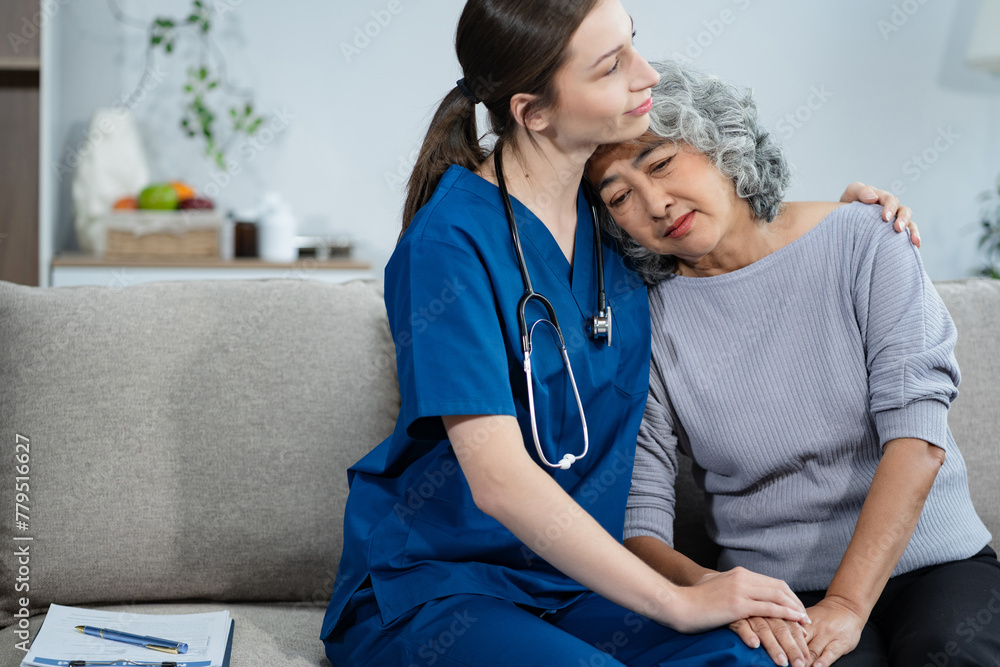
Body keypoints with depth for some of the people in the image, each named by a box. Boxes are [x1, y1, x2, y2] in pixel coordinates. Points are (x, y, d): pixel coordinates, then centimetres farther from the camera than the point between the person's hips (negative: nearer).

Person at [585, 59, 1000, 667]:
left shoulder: (859, 242, -2)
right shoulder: (649, 320, -2)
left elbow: (916, 435, -11)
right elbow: (637, 520, -5)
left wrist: (846, 604, -22)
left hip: (934, 565, 1)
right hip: (776, 590, 0)